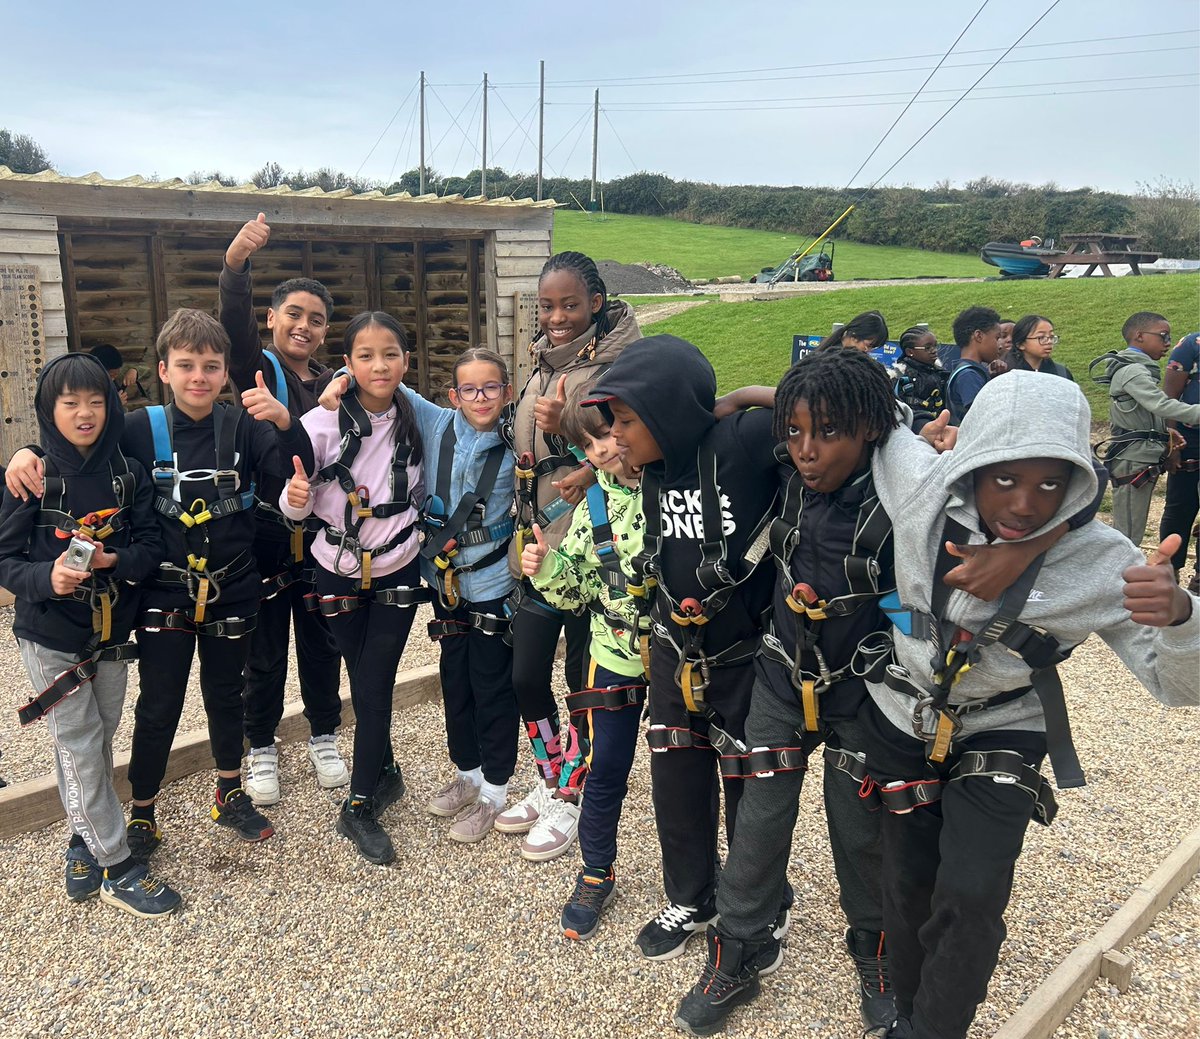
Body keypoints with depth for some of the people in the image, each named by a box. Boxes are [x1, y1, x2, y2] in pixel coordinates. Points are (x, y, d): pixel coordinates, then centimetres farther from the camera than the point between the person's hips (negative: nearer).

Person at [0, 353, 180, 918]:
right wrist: (46, 578, -28)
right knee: (80, 746, 1)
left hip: (113, 632, 3)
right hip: (51, 637, -3)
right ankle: (116, 867, 12)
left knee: (101, 738, 15)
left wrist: (115, 561, -24)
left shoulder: (128, 472, -4)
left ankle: (84, 834, 37)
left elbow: (151, 543, -4)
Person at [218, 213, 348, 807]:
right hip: (264, 534, -3)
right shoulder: (259, 369, -5)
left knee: (322, 645, 15)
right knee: (264, 652, 9)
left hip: (321, 535, 3)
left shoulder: (333, 384, 8)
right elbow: (235, 324, -27)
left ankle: (324, 738, 34)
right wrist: (236, 265, -42)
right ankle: (261, 749, 29)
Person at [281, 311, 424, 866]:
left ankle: (360, 806, 17)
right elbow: (294, 507, -11)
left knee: (374, 686, 1)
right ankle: (385, 773, 36)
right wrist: (295, 497, -32)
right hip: (338, 571, -1)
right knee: (364, 682, 12)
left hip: (398, 570, 1)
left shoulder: (416, 418, -6)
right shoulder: (324, 422, -14)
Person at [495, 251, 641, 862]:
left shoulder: (616, 366, -11)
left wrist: (568, 428, -30)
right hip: (535, 547, 7)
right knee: (525, 677, 14)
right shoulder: (542, 364, 11)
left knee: (584, 680, 8)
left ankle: (568, 799, 26)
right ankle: (548, 782, 35)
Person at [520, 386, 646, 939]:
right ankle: (596, 876, 32)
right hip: (615, 658, 2)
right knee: (605, 770, 10)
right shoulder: (593, 504, 0)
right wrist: (547, 569, -16)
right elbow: (576, 590, 2)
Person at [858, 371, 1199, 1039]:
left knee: (971, 900, -10)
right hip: (899, 716, 1)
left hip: (999, 738, -1)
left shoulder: (1102, 562, -22)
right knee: (910, 885, 12)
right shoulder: (920, 484, -22)